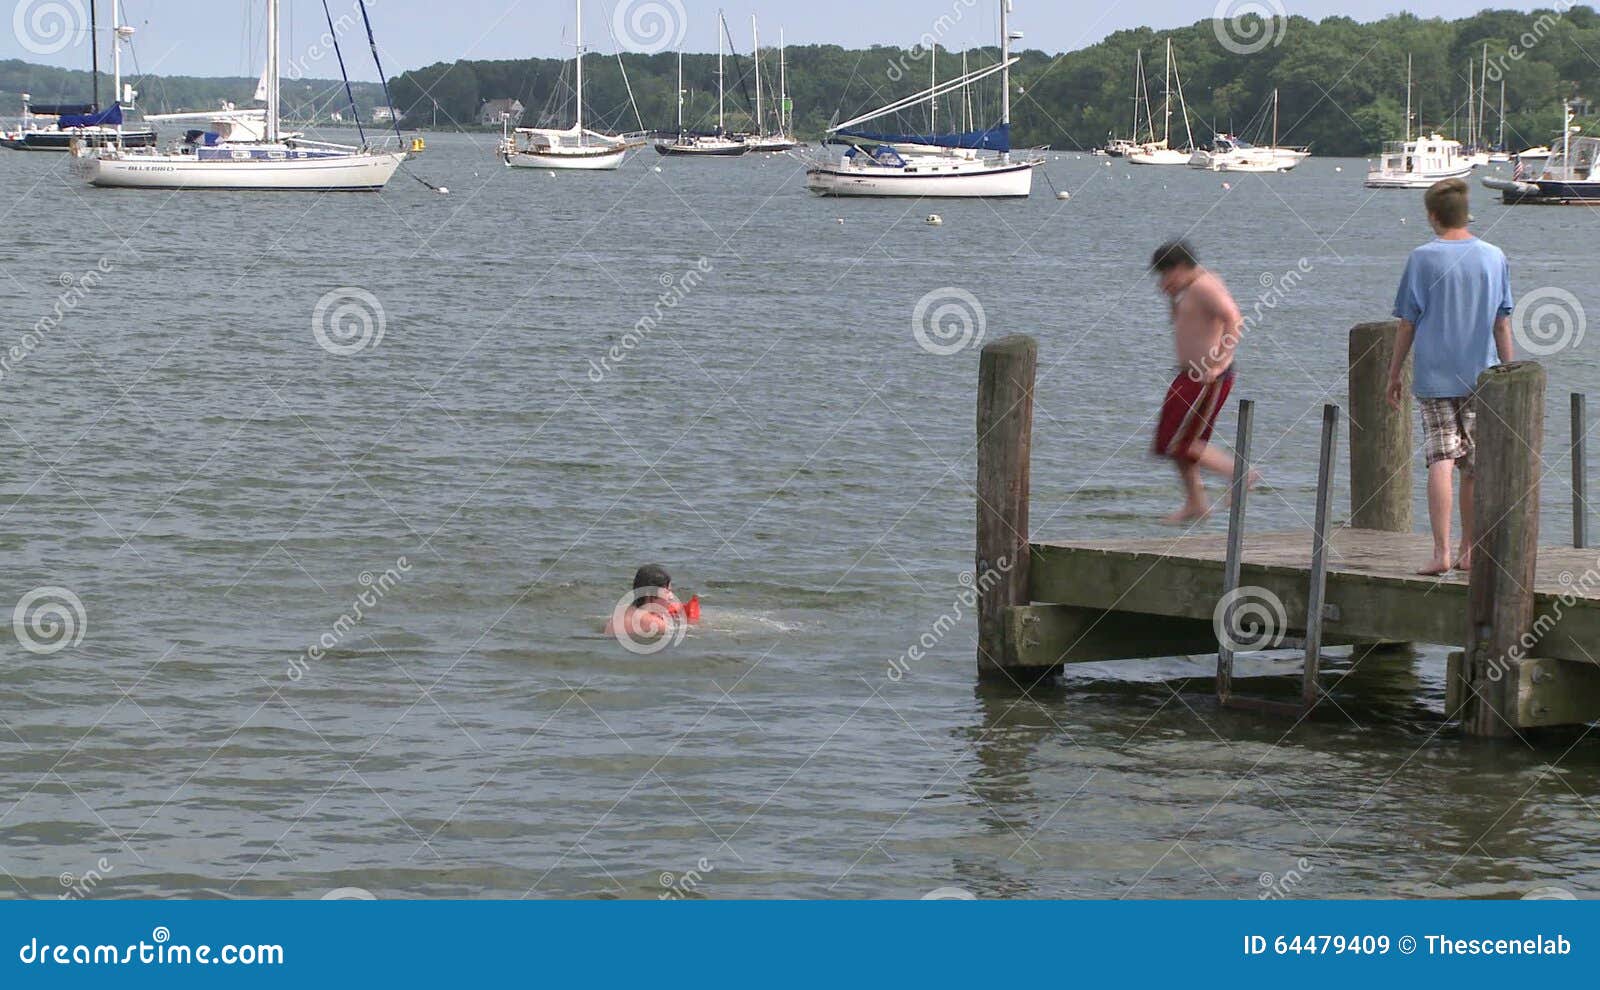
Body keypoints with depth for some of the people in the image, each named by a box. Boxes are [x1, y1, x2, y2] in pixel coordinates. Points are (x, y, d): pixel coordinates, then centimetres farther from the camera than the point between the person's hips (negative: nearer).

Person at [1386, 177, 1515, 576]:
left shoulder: (1422, 259, -5)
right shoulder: (1494, 258, 3)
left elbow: (1407, 323, -1)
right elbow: (1502, 323, 6)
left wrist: (1395, 372, 9)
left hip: (1434, 378, -3)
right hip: (1480, 378, 3)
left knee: (1441, 463, -7)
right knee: (1473, 467, 11)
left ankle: (1441, 553, -16)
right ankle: (1468, 551, 18)